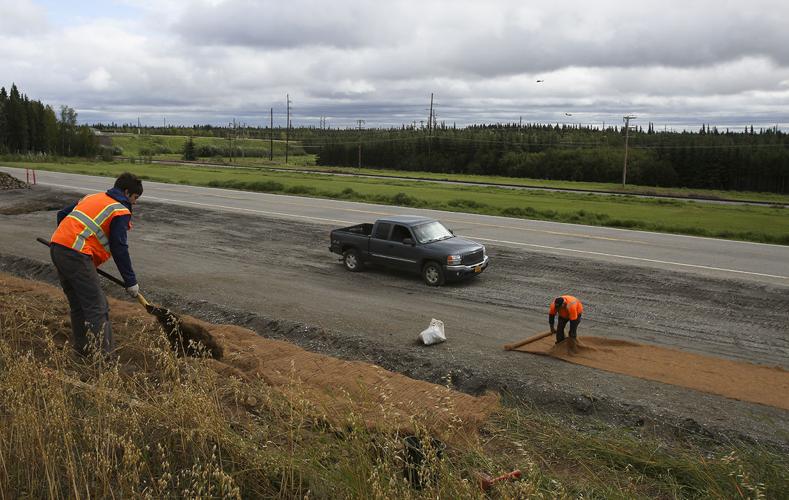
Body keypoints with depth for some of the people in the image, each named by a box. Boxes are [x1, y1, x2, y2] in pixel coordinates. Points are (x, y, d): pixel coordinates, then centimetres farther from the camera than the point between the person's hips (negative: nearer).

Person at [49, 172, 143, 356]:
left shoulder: (92, 197, 23)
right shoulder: (121, 211, -2)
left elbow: (62, 214, 27)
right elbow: (119, 249, -7)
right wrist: (131, 281, -1)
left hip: (56, 246, 9)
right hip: (76, 255, -9)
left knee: (77, 304, 19)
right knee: (97, 308, -6)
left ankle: (82, 349, 28)